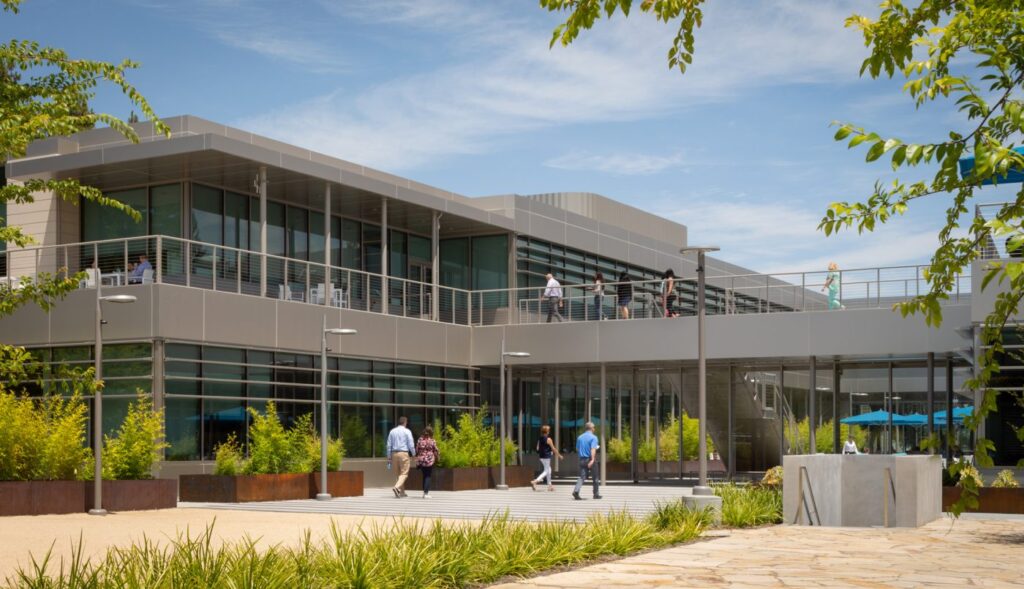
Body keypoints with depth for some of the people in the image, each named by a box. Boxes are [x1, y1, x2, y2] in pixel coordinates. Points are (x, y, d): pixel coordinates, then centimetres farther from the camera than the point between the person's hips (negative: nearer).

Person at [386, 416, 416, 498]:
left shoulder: (392, 431, 9)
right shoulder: (407, 431, -3)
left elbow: (389, 445, 10)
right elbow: (411, 445, -6)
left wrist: (389, 458, 14)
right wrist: (413, 454, 9)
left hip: (394, 453, 5)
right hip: (404, 453, -5)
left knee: (399, 473, 16)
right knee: (404, 474, -5)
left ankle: (402, 492, 18)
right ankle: (396, 487, -28)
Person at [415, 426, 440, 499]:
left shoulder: (420, 440, 2)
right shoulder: (432, 441, -7)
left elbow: (417, 450, 5)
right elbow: (435, 451, -2)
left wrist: (418, 460, 18)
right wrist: (438, 457, 17)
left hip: (421, 461, 4)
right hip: (429, 461, -4)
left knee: (424, 476, 16)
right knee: (428, 476, 0)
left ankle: (425, 492, 19)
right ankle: (426, 493, -7)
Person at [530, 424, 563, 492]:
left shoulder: (539, 439, 6)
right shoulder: (548, 439, -15)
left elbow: (537, 448, 8)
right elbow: (553, 448, -11)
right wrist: (559, 455, -1)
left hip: (541, 456, 8)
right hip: (547, 457, -8)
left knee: (549, 470, 20)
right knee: (546, 471, -1)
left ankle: (549, 485, 24)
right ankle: (535, 481, -15)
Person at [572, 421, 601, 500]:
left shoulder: (580, 437, 10)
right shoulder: (593, 437, -9)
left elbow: (577, 449, 17)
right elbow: (593, 449, -22)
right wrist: (592, 460, -31)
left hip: (582, 460, 5)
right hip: (590, 459, -5)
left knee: (582, 477, 1)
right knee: (595, 477, 11)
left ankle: (576, 490, -21)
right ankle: (596, 494, 20)